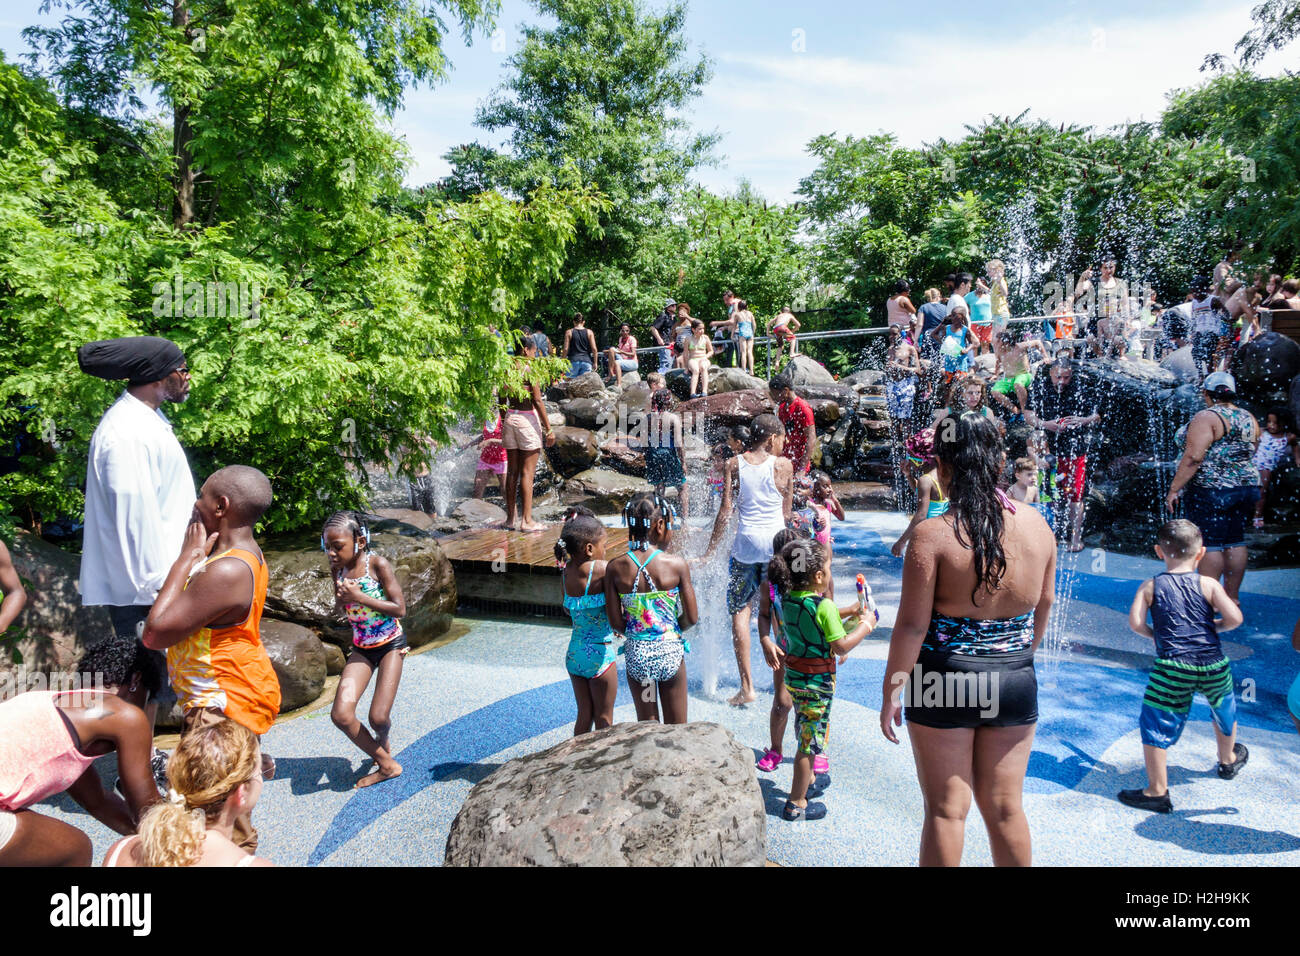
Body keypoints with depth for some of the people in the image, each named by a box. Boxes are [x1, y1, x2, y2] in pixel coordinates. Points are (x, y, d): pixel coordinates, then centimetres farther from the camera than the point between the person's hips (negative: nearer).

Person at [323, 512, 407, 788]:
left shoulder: (377, 564, -18)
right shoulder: (338, 567, -4)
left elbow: (400, 609, -20)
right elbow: (341, 608, 10)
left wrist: (358, 596, -25)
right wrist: (342, 597, -14)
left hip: (390, 644, -5)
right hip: (361, 648, 5)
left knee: (378, 717, -10)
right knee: (341, 714, -11)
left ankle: (381, 742, 30)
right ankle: (386, 764, 9)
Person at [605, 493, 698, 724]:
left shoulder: (615, 568, -8)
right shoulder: (676, 564, -13)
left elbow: (615, 622, -5)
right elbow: (692, 618, -8)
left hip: (636, 653, 2)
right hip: (670, 651, -2)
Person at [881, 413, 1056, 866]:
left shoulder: (933, 534, -18)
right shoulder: (1036, 525, -2)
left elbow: (912, 625, -16)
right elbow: (1044, 606, 10)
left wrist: (891, 690, -5)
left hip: (945, 680, -4)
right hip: (1015, 681, 4)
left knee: (946, 808, 10)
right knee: (1005, 807, 18)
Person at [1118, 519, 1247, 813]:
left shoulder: (1151, 586, 0)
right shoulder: (1208, 584, 1)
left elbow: (1135, 622, -9)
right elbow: (1235, 618, -6)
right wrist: (1213, 626, 14)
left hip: (1172, 667, -3)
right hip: (1214, 664, 4)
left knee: (1155, 726, 1)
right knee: (1224, 710, 31)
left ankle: (1157, 791, -1)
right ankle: (1229, 760, 57)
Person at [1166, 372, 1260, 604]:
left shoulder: (1206, 418, -13)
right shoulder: (1249, 419, 11)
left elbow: (1193, 457, -21)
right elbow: (1249, 456, 20)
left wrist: (1174, 489, -18)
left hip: (1210, 490, -8)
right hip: (1246, 487, 8)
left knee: (1209, 544, -3)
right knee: (1235, 542, 12)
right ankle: (1232, 598, 18)